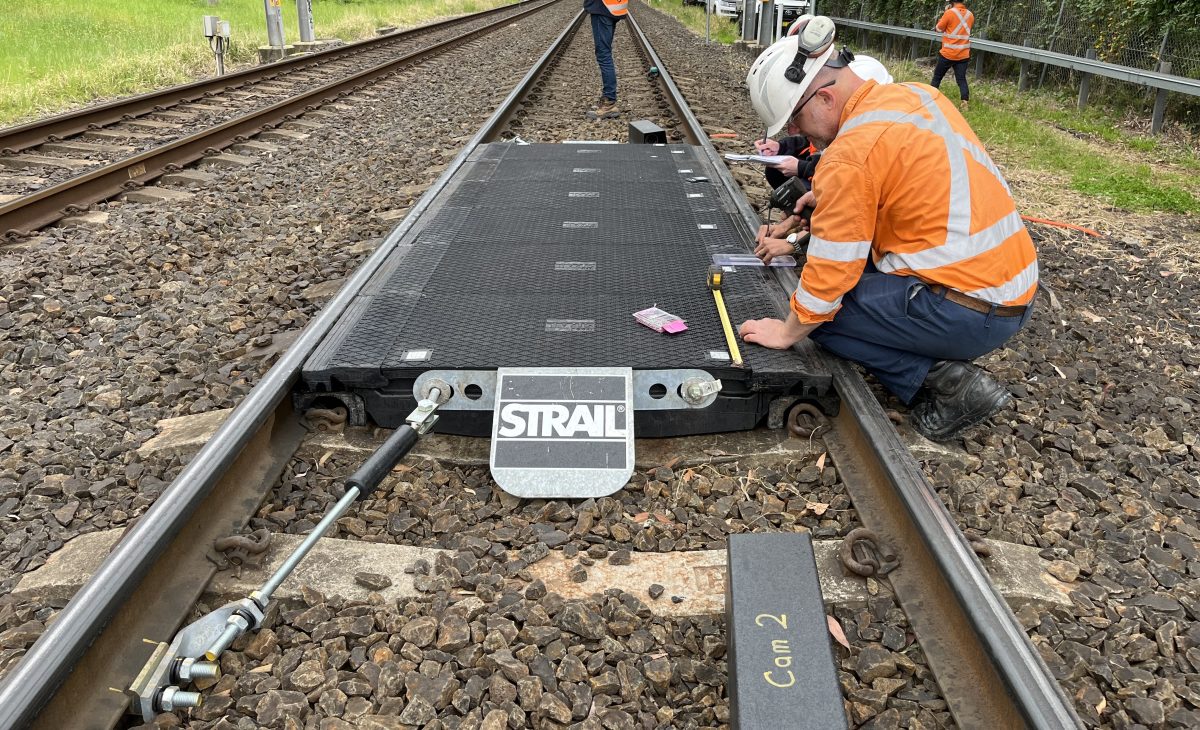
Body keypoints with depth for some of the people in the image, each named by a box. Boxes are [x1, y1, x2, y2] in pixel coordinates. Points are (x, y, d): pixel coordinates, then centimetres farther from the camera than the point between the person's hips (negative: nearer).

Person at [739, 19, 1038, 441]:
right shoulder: (917, 96, 7)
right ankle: (942, 362, 12)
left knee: (823, 312, 1)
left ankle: (941, 380, -4)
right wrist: (829, 197, 17)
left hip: (968, 314, -9)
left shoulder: (851, 153, -18)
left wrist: (786, 332, 0)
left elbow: (830, 272, -14)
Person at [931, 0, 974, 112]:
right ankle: (965, 102, -9)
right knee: (961, 79, 4)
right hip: (963, 55, 4)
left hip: (948, 54, -4)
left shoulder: (950, 12, -13)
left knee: (937, 77, 12)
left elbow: (939, 28, -1)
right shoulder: (970, 15, 5)